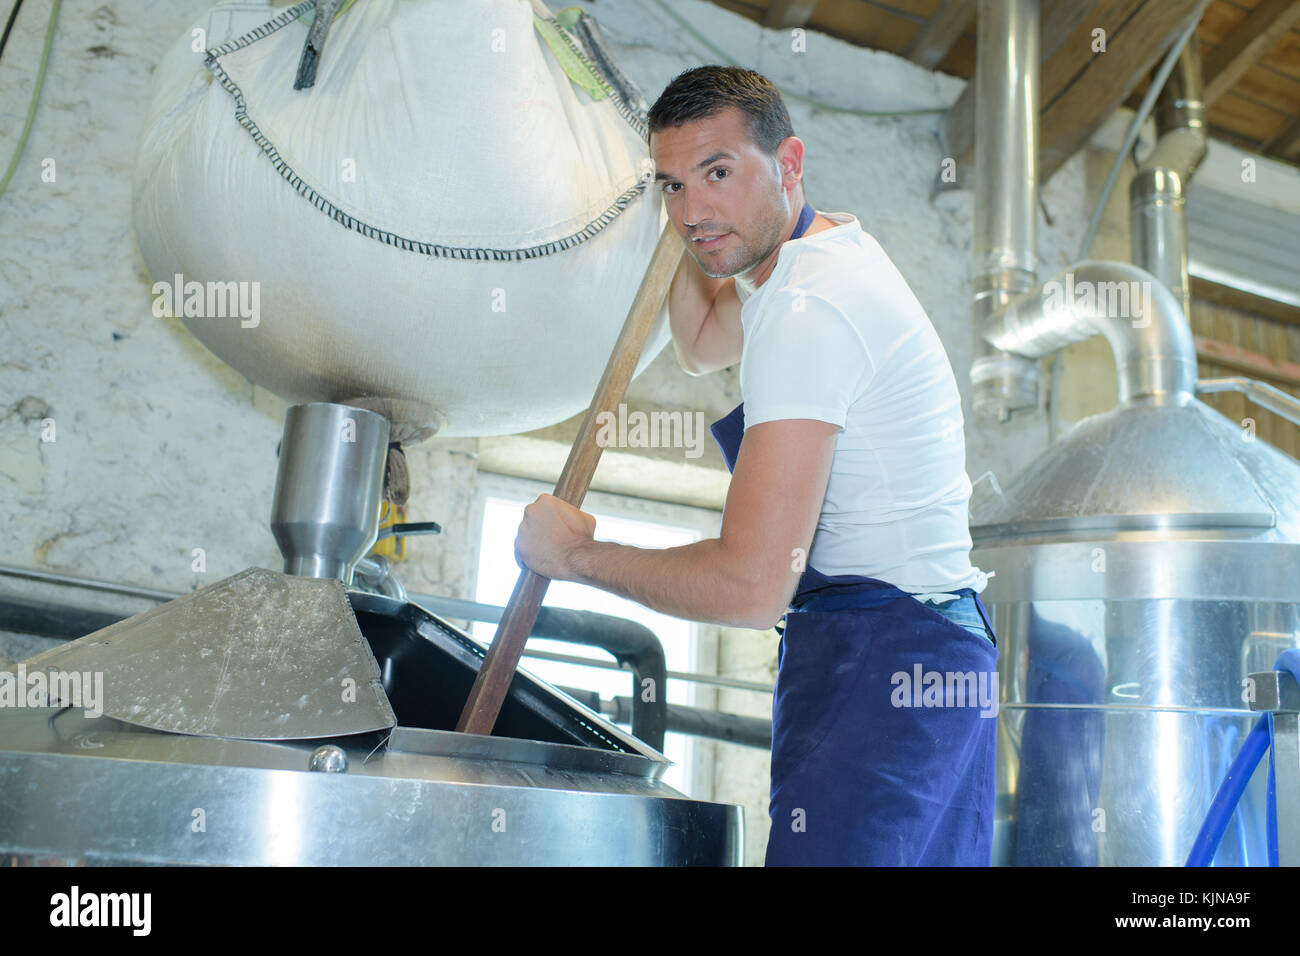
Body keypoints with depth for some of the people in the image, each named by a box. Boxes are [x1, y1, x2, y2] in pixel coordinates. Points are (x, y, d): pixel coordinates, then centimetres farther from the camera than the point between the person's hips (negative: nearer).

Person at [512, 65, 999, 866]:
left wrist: (579, 553, -9)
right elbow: (702, 346, 34)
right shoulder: (830, 246, 14)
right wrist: (693, 211, 19)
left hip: (881, 666, -11)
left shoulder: (809, 311, -18)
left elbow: (750, 587, -24)